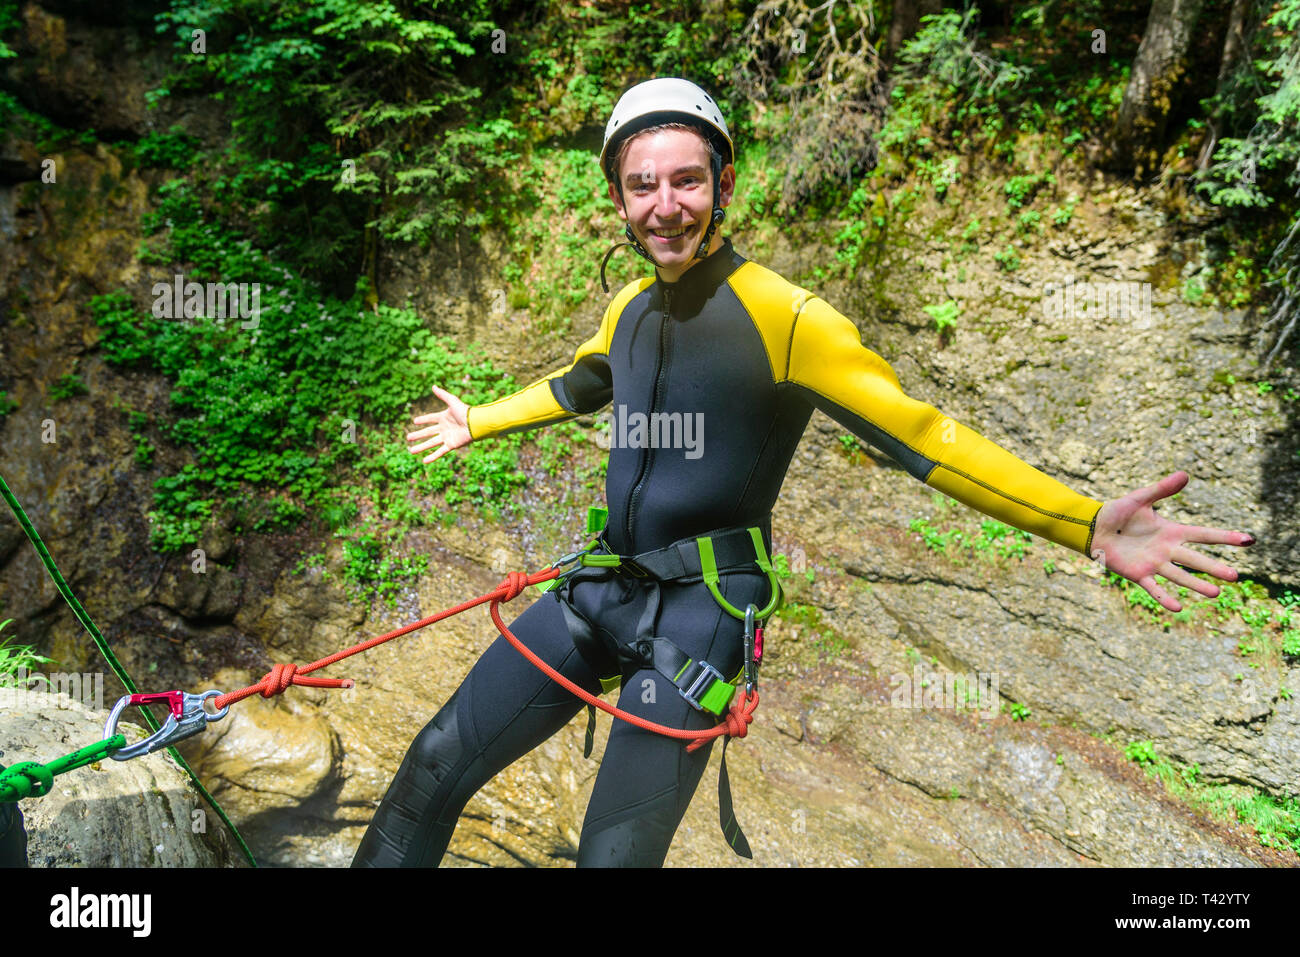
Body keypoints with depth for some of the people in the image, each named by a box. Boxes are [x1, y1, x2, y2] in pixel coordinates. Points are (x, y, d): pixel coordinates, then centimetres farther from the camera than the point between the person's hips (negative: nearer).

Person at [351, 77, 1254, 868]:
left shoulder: (786, 317, -14)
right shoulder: (630, 307, 7)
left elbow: (922, 434, -16)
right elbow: (578, 384, 28)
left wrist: (1091, 525, -26)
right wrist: (478, 422, 41)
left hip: (700, 610, -6)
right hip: (603, 586, 6)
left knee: (615, 851, -7)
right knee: (435, 767, 5)